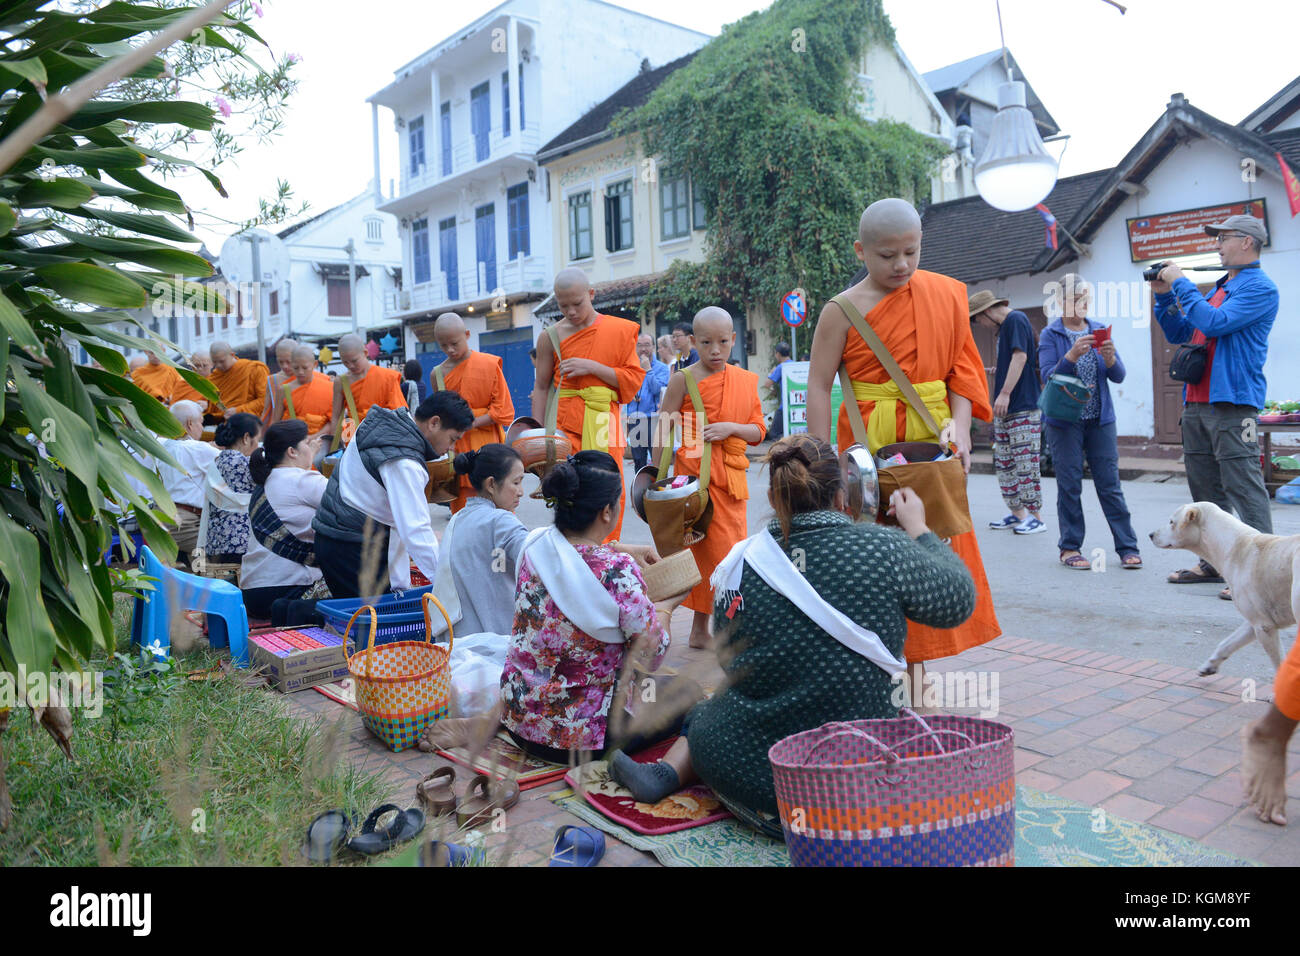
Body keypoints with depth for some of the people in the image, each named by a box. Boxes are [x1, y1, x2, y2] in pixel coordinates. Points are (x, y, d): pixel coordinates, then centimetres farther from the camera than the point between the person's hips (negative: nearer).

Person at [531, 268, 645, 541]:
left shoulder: (620, 330, 5)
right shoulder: (551, 337, 5)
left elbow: (635, 379, 2)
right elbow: (541, 388, 8)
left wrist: (592, 367, -10)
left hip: (605, 425, 1)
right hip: (565, 425, -1)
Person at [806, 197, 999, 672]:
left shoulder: (944, 295, 5)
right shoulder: (843, 310, -7)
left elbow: (962, 367, 7)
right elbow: (819, 386, -10)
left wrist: (960, 423, -9)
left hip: (932, 439, 4)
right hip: (870, 443, -4)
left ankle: (916, 670, 23)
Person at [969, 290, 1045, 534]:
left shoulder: (1016, 319, -8)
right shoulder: (1005, 326, 20)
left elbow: (1020, 357, -18)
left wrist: (1005, 393, -22)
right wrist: (999, 372, 25)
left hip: (1024, 407, -10)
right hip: (1006, 409, 10)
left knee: (1025, 463, -7)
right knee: (1003, 464, 10)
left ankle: (1036, 517, -1)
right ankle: (1018, 514, 16)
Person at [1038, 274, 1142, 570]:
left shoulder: (1099, 330, 9)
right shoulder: (1050, 334, 0)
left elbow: (1118, 376, 5)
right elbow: (1048, 376, -12)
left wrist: (1110, 358, -16)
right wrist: (1072, 355, -27)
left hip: (1100, 419, 3)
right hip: (1064, 420, -3)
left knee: (1110, 484, 2)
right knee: (1070, 485, 1)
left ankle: (1128, 548, 7)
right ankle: (1070, 547, 11)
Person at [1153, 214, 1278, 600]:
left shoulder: (1259, 287, -6)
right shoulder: (1219, 289, 22)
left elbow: (1215, 323, -19)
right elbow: (1178, 334, 24)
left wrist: (1181, 284, -11)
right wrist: (1165, 295, 13)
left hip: (1231, 402, -9)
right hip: (1197, 403, 9)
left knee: (1244, 488, -9)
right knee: (1205, 488, 12)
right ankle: (1214, 562, 21)